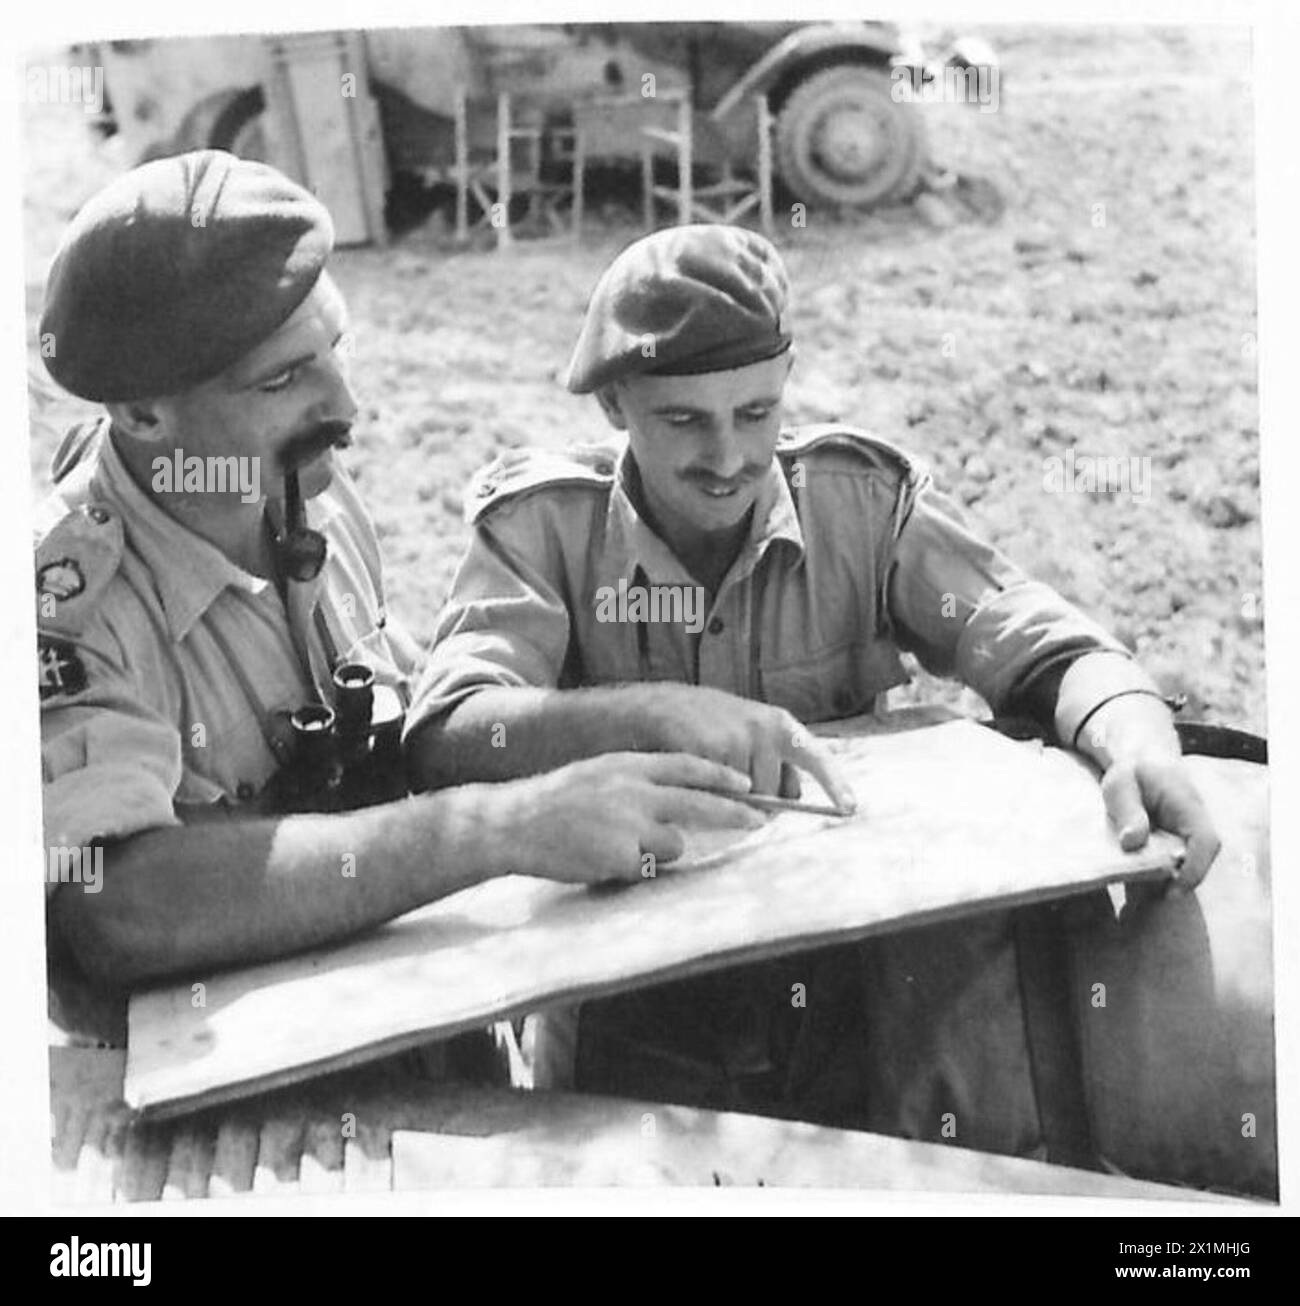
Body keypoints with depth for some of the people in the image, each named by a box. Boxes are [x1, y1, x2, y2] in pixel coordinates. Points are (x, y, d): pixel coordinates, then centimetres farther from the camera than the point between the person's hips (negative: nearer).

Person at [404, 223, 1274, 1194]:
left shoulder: (865, 497, -1)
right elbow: (443, 735, -19)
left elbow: (1047, 651, -6)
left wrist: (1139, 747, -28)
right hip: (639, 1004, -2)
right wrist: (656, 712, -34)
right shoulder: (543, 524, -5)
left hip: (874, 963, 3)